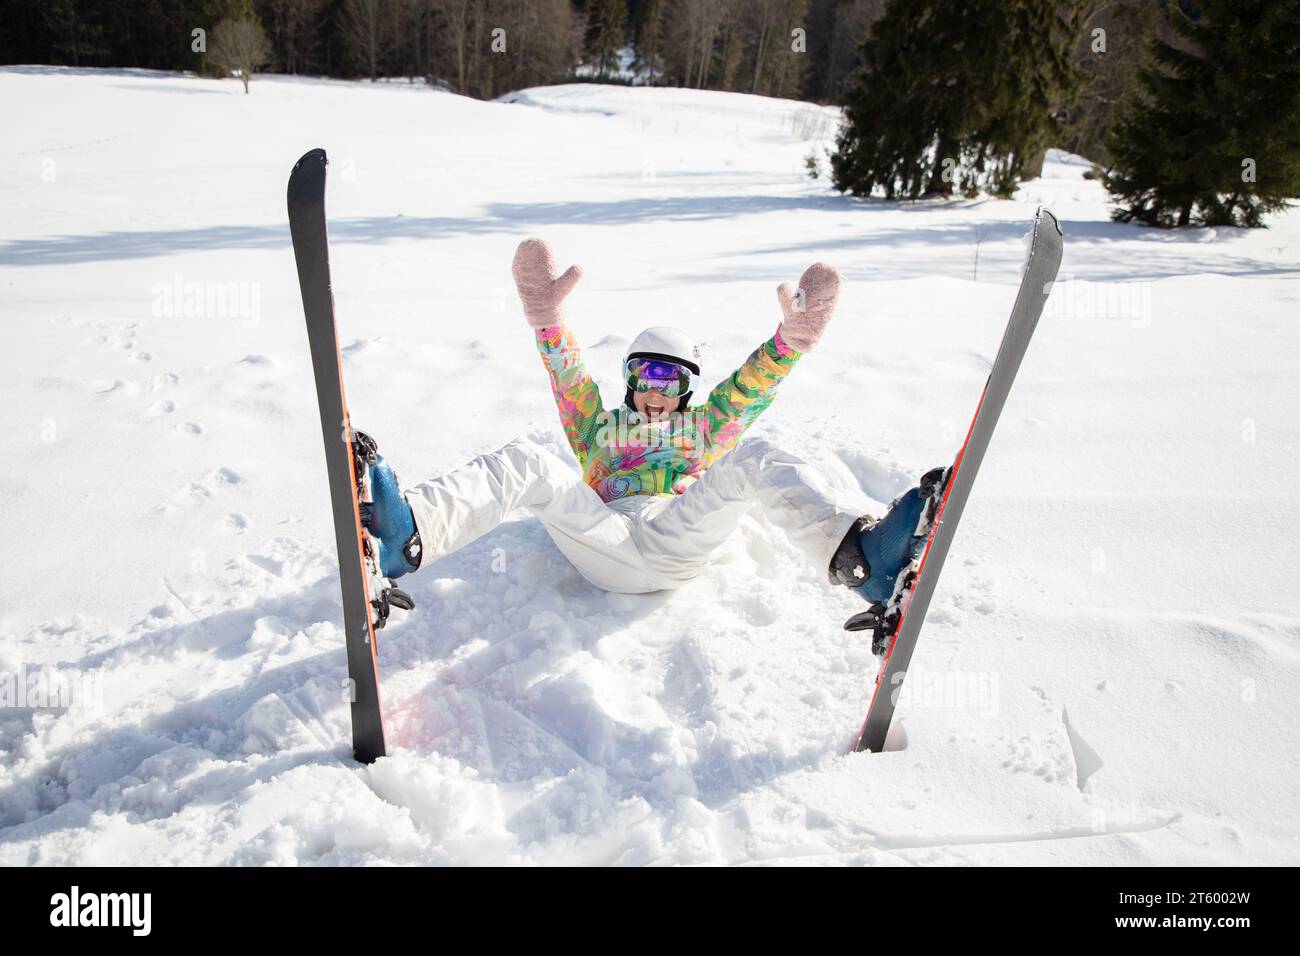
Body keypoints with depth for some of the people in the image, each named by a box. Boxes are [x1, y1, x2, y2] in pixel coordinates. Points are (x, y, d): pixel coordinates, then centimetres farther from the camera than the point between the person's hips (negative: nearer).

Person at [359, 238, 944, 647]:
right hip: (605, 546, 1)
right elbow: (569, 380, 13)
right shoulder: (601, 429, 32)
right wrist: (547, 320, -6)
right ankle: (409, 535, -50)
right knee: (526, 463, -23)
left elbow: (748, 391, 15)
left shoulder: (700, 432, 32)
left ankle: (856, 553, -49)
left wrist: (791, 340, -4)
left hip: (678, 543, 0)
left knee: (753, 458, -22)